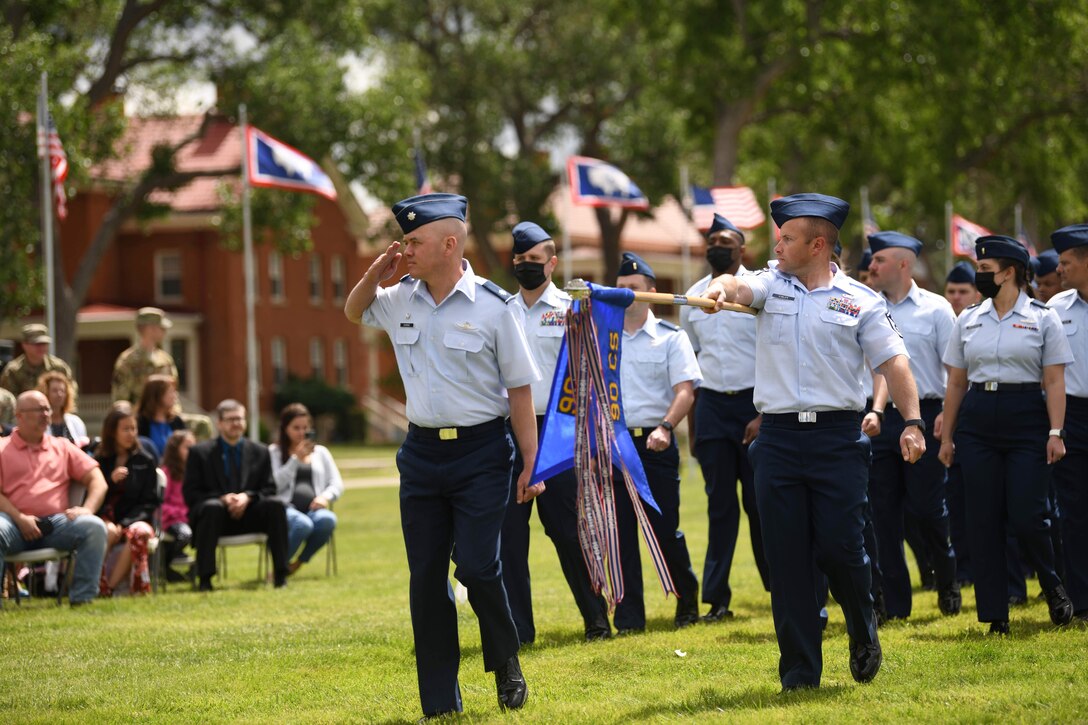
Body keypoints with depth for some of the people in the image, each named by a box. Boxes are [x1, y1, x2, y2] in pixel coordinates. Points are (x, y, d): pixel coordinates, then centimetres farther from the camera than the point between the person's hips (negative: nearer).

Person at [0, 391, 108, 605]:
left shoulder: (63, 447, 23)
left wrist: (87, 509, -5)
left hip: (56, 522, 3)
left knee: (94, 527, -27)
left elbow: (97, 481, 16)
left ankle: (82, 598, -26)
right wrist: (20, 519, -13)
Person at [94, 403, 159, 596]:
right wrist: (110, 481, -12)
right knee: (108, 532, -38)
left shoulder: (145, 461, 10)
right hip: (106, 520, 0)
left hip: (136, 519, 0)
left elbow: (149, 502, 5)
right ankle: (93, 583, -34)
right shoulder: (99, 460, 8)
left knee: (139, 533, -36)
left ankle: (107, 587, -33)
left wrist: (126, 523, -10)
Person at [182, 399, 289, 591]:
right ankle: (205, 578, -36)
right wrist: (222, 499, -18)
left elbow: (269, 490, 8)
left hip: (249, 516, 2)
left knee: (275, 504, -27)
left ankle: (280, 574, -25)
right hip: (217, 517, -2)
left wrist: (248, 497, -15)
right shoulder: (199, 453, 6)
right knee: (212, 507, -37)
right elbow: (190, 494, -1)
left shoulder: (260, 452, 13)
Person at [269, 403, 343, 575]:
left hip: (313, 509, 3)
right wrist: (296, 459, -7)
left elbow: (337, 484, 15)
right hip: (286, 508, -3)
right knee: (302, 523, -39)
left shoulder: (320, 452, 22)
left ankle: (298, 562, -13)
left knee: (327, 520, -35)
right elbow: (275, 484, -3)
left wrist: (325, 496, -6)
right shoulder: (274, 452, 12)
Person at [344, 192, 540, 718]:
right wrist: (376, 273, 6)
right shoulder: (400, 300, 5)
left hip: (481, 451, -5)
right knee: (426, 577, 4)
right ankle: (439, 703, 12)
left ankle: (506, 664, 16)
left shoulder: (491, 305, -9)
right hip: (422, 452, 5)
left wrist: (531, 463, -7)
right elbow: (354, 311, 27)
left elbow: (519, 388, -5)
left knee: (477, 567, -13)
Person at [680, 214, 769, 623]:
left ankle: (779, 587, 11)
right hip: (711, 405, 3)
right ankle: (717, 598, 6)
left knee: (760, 500, -1)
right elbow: (689, 363, 14)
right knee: (720, 503, 4)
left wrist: (764, 415, -12)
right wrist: (691, 427, 10)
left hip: (756, 404, -3)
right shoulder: (692, 298, 11)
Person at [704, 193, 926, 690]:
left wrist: (912, 421, -10)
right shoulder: (771, 285, 9)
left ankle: (863, 633, 24)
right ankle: (799, 671, 8)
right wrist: (720, 289, -35)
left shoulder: (860, 301, 4)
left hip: (837, 438, -2)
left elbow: (892, 362, 1)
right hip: (778, 438, 2)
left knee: (839, 547, -6)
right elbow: (740, 287, -11)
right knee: (786, 558, 1)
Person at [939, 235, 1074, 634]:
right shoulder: (968, 319, 10)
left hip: (1026, 421, -3)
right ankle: (994, 615, 7)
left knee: (1027, 516, -9)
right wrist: (946, 436, 11)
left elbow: (1055, 382, -2)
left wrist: (1055, 432, -9)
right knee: (983, 522, 1)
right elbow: (955, 383, 14)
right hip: (977, 423, 4)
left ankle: (1053, 588, 19)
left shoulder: (1042, 318, 1)